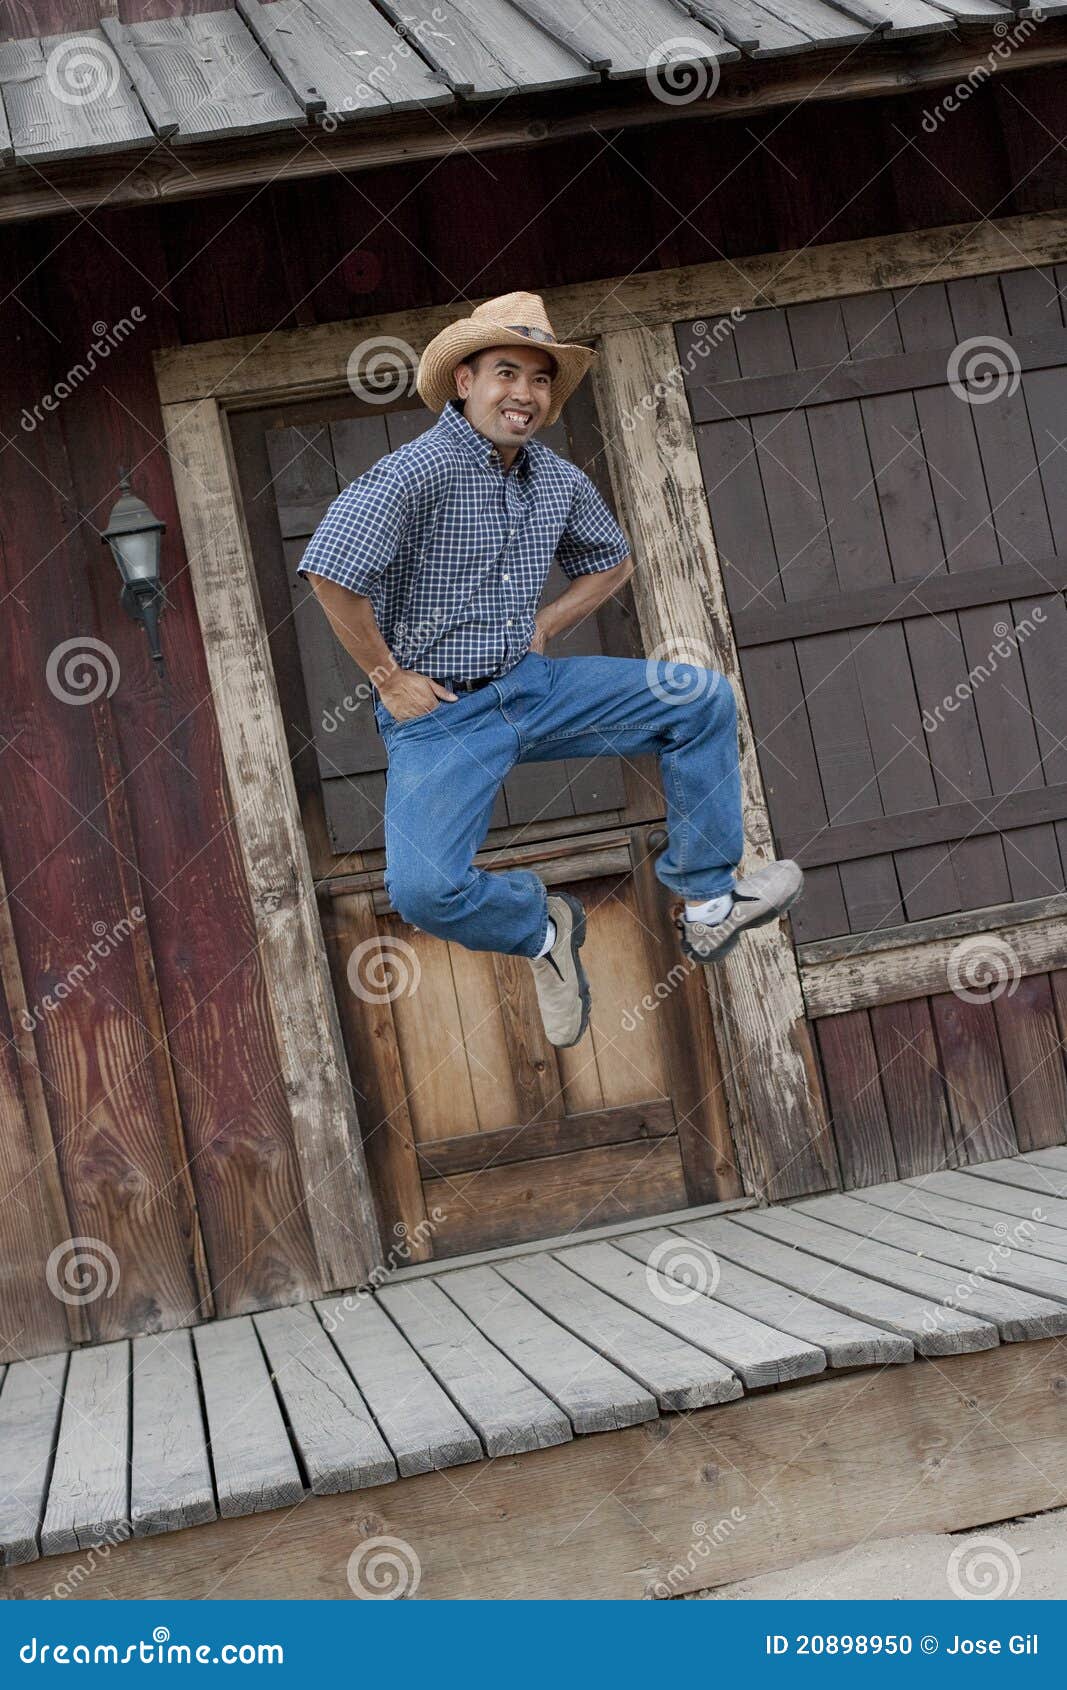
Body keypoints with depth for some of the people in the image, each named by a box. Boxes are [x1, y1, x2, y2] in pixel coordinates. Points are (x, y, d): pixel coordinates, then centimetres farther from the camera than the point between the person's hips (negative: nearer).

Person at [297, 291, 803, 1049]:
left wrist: (545, 627, 8)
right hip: (438, 716, -6)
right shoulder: (420, 469, -17)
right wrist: (389, 679, -17)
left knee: (702, 697, -4)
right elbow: (329, 572, -25)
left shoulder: (560, 480, 5)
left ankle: (708, 903, 4)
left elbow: (612, 562, 24)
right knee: (423, 890, -27)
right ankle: (539, 925, 8)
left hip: (533, 687, 6)